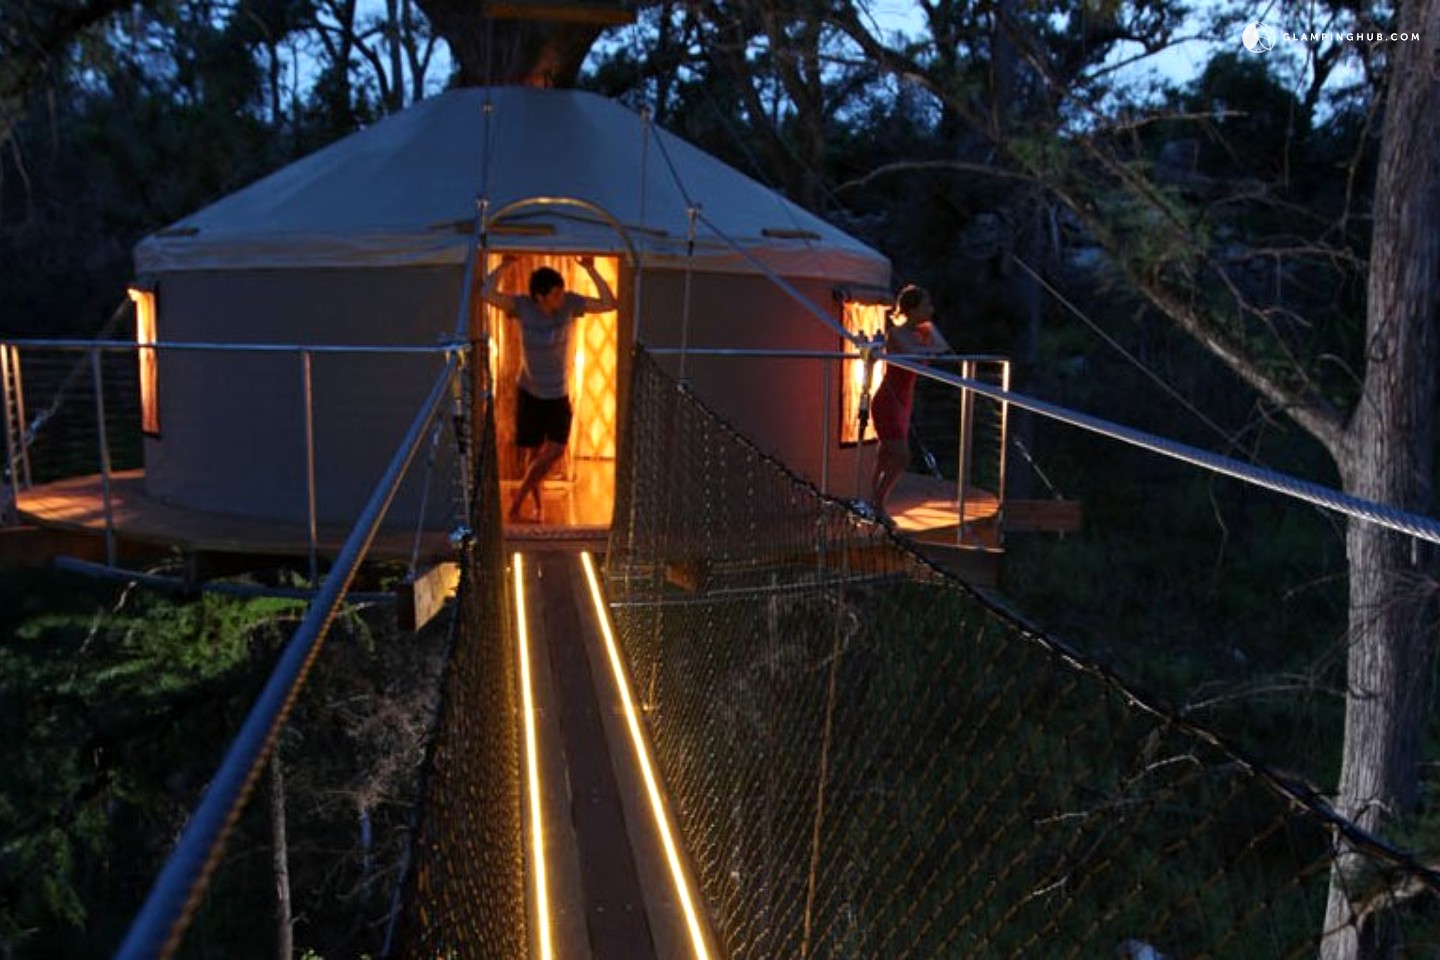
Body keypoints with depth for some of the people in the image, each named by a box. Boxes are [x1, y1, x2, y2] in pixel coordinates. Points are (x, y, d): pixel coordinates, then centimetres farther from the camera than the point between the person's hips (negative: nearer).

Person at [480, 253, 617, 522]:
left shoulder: (570, 303, -12)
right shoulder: (523, 305, -16)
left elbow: (609, 304, -20)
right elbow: (486, 293, -27)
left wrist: (590, 269, -26)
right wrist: (504, 265, -30)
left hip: (559, 395, 1)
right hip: (529, 393, -1)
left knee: (556, 451, -8)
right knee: (535, 453, 7)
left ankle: (518, 497, 10)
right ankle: (536, 505, 26)